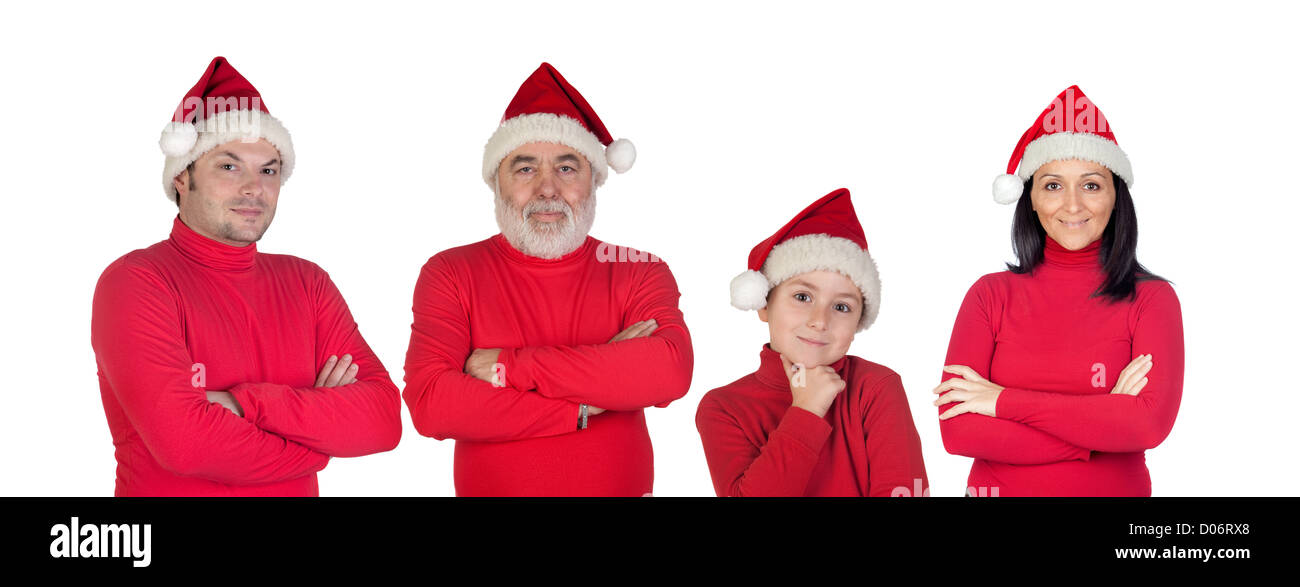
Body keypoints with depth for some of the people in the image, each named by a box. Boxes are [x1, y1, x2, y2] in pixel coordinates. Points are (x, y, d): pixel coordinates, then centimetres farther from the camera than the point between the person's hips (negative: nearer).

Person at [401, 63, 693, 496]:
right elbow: (428, 404, -10)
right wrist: (586, 403, -12)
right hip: (490, 487, -1)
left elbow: (671, 373, -14)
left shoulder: (640, 273, 5)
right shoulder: (449, 275, 3)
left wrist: (511, 366, -14)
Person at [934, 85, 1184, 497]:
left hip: (1116, 489, 0)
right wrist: (1105, 420, -10)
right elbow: (957, 429, -6)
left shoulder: (1152, 299, 2)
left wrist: (1006, 400, -11)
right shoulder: (991, 294, 4)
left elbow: (1151, 423, -12)